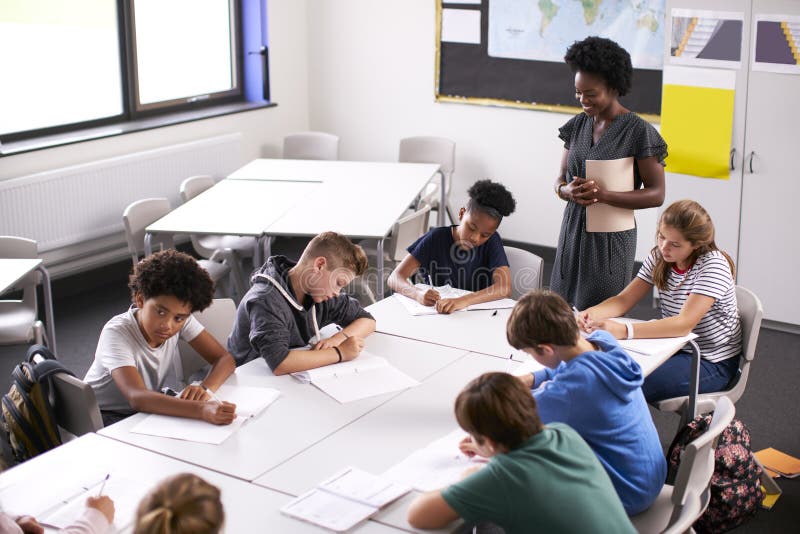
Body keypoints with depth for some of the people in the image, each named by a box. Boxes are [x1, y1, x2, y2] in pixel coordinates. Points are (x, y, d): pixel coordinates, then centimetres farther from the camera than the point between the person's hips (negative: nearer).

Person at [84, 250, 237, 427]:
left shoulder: (181, 318, -13)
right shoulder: (116, 333, -30)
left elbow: (225, 359, -12)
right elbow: (137, 397, -44)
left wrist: (205, 388, -35)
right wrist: (202, 410, -58)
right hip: (104, 417, -6)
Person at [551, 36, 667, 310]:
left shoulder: (638, 130, -11)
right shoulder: (577, 125, 7)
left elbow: (656, 194, -11)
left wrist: (602, 194, -21)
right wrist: (568, 191, -13)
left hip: (610, 238, -5)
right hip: (573, 232, 6)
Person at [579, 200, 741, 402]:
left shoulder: (713, 265, -21)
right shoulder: (659, 257, 0)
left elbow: (684, 323, -30)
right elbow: (624, 300, -1)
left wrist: (623, 331, -42)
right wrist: (591, 313, -24)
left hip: (712, 362, -7)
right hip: (674, 346, 7)